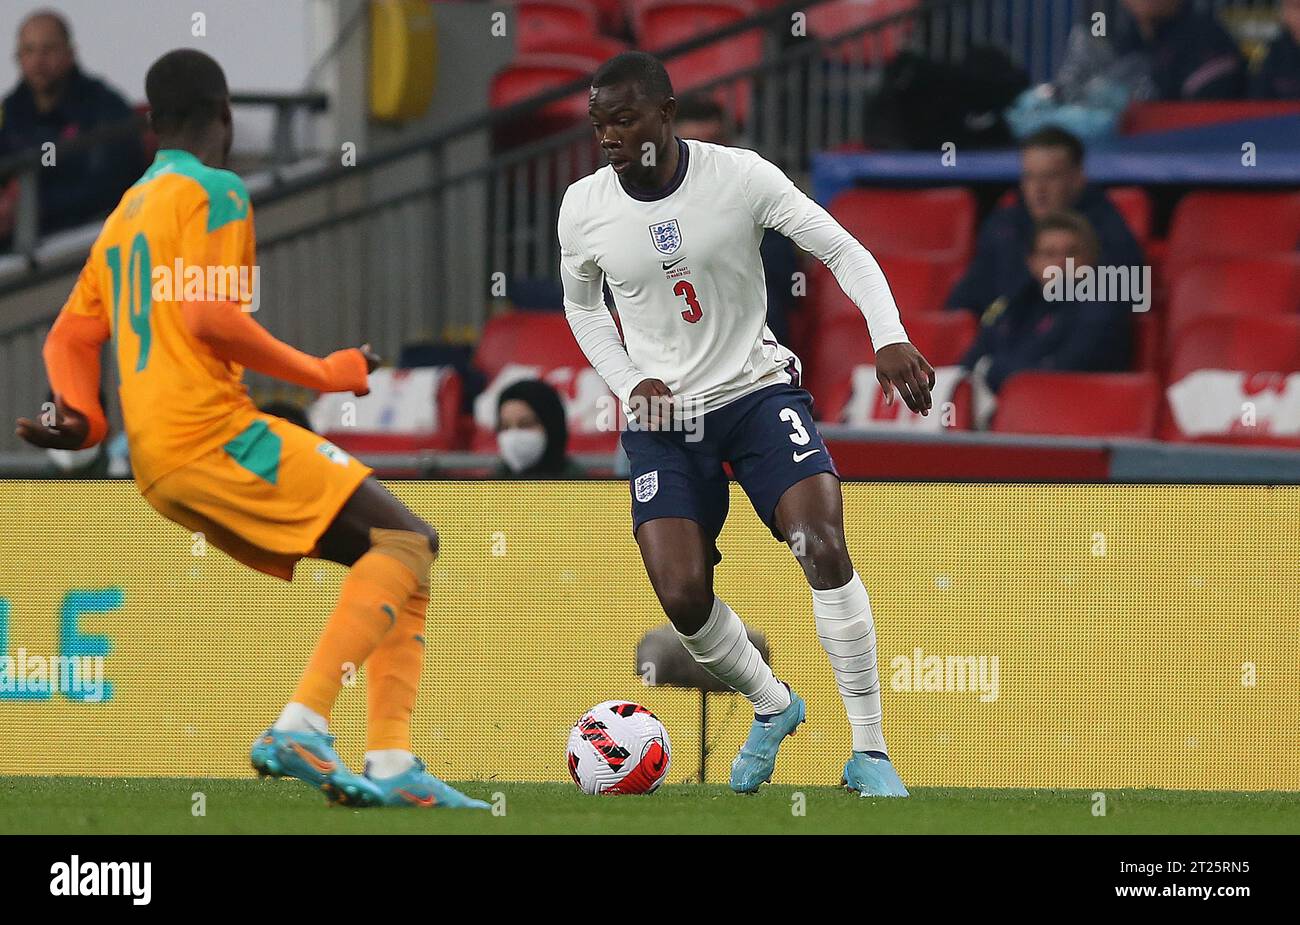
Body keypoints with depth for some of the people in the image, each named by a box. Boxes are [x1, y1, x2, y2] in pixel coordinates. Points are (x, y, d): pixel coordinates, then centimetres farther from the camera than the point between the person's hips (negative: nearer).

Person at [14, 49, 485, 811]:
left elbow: (70, 339, 21)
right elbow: (210, 318, -16)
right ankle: (302, 726, -27)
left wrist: (83, 418, 3)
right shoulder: (214, 192, -2)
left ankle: (392, 766, -5)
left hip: (157, 468, 9)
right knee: (407, 543, -12)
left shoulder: (124, 213, 25)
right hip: (212, 434, -9)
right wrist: (321, 375, -6)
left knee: (401, 552, 10)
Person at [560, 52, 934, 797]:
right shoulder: (584, 208, -4)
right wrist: (630, 383, -1)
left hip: (757, 389, -2)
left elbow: (845, 251, -7)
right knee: (683, 596, -11)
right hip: (664, 415, 2)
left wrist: (890, 337, -23)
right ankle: (773, 707, 21)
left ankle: (870, 751, -12)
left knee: (826, 550, -22)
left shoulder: (739, 176, -12)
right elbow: (582, 305, 15)